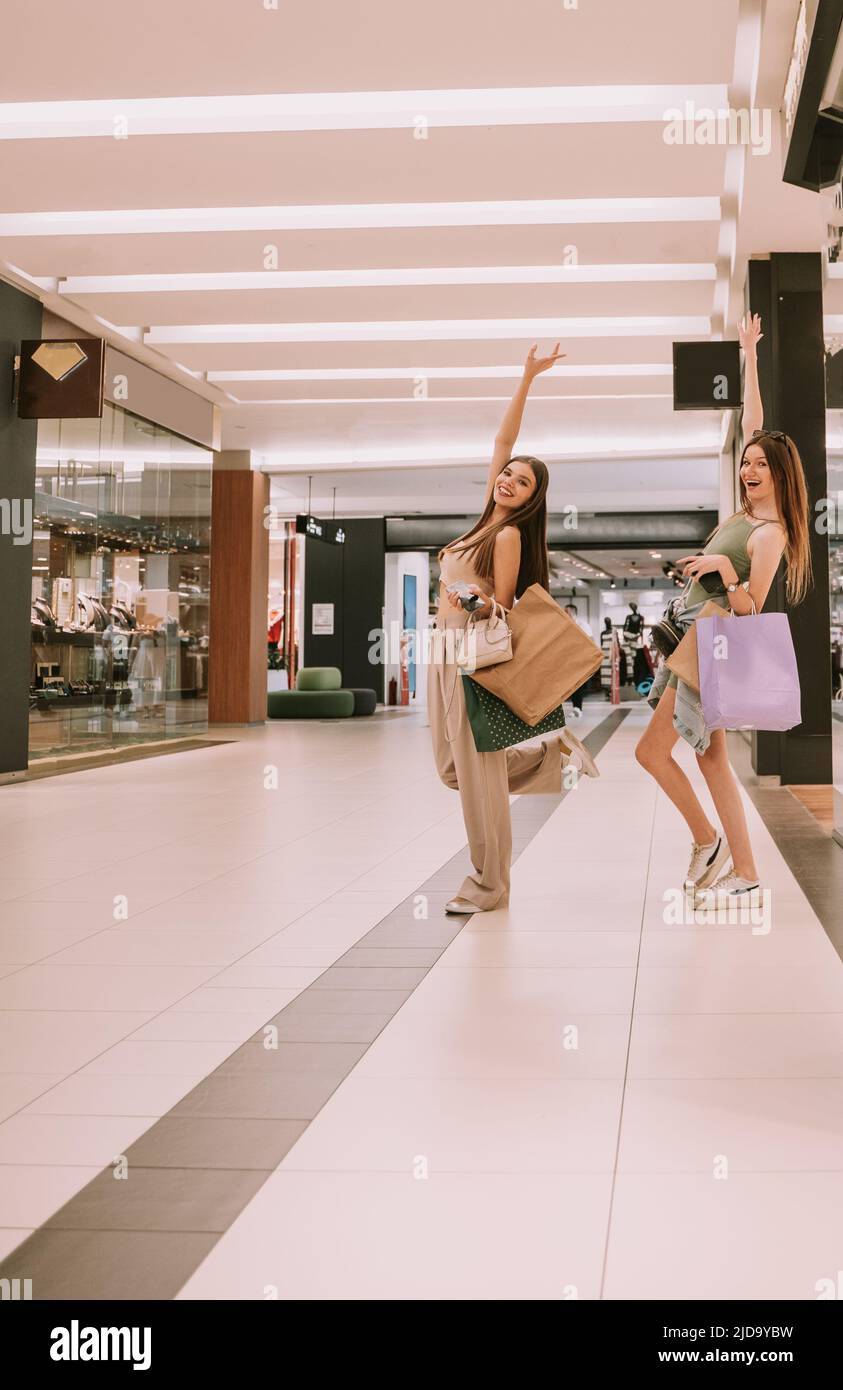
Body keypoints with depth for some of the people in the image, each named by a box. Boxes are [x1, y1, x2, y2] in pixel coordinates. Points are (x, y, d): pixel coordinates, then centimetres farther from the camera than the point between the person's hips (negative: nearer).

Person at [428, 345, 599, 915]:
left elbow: (503, 610, -9)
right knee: (454, 767, 13)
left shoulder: (510, 535, -10)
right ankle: (552, 752, 25)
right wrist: (527, 380, 9)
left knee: (478, 769, -3)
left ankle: (491, 886, 6)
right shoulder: (490, 519, 11)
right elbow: (503, 440, 12)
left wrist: (479, 602, -28)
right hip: (446, 653, 9)